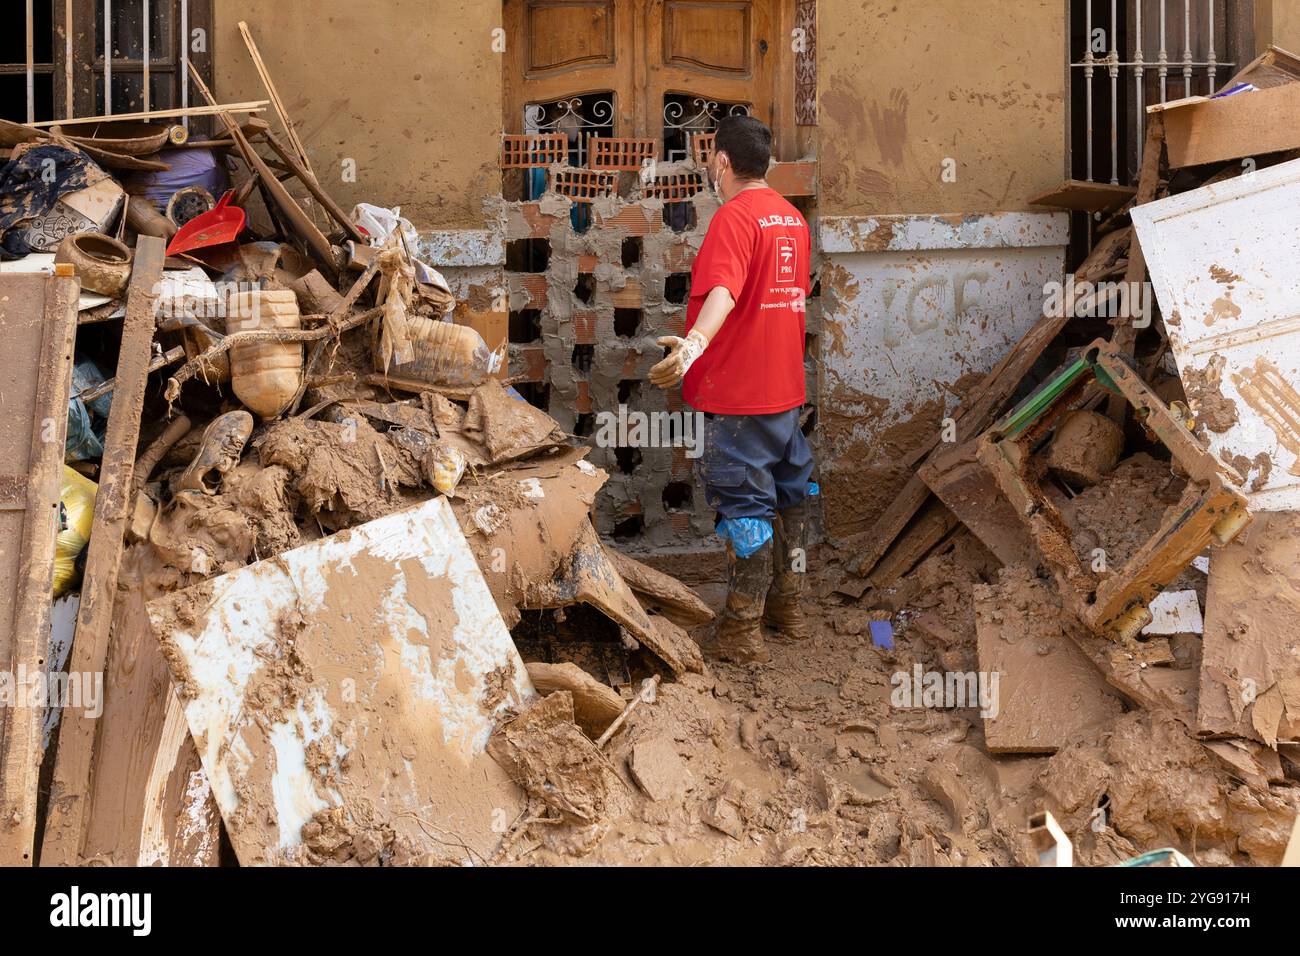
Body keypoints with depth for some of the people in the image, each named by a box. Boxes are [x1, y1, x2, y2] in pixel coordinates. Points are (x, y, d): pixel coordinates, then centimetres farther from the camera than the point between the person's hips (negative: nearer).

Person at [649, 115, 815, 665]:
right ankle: (788, 607, 29)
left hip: (738, 392, -9)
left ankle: (741, 633, 0)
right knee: (788, 492, 17)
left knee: (742, 502, -5)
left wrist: (695, 341, -51)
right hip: (786, 386, 9)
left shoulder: (734, 217, -16)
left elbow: (723, 290, -35)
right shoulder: (792, 217, 12)